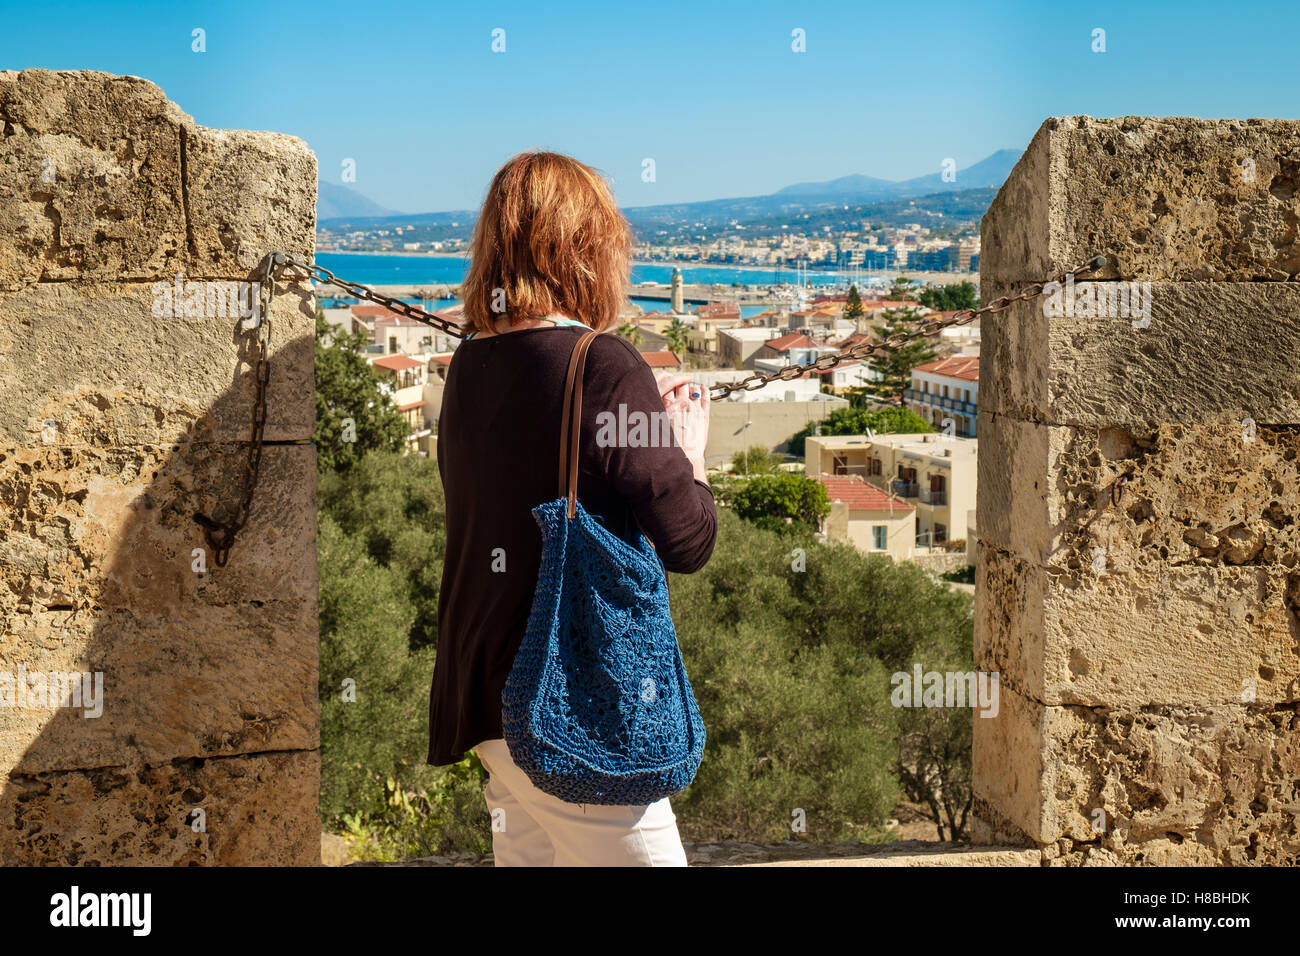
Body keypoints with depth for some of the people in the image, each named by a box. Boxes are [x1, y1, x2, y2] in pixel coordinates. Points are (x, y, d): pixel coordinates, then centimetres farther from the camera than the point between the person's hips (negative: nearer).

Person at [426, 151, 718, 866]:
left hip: (487, 693, 9)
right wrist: (688, 449, 6)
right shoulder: (603, 367, -16)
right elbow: (688, 541, -13)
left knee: (533, 853, 17)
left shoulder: (469, 367, 8)